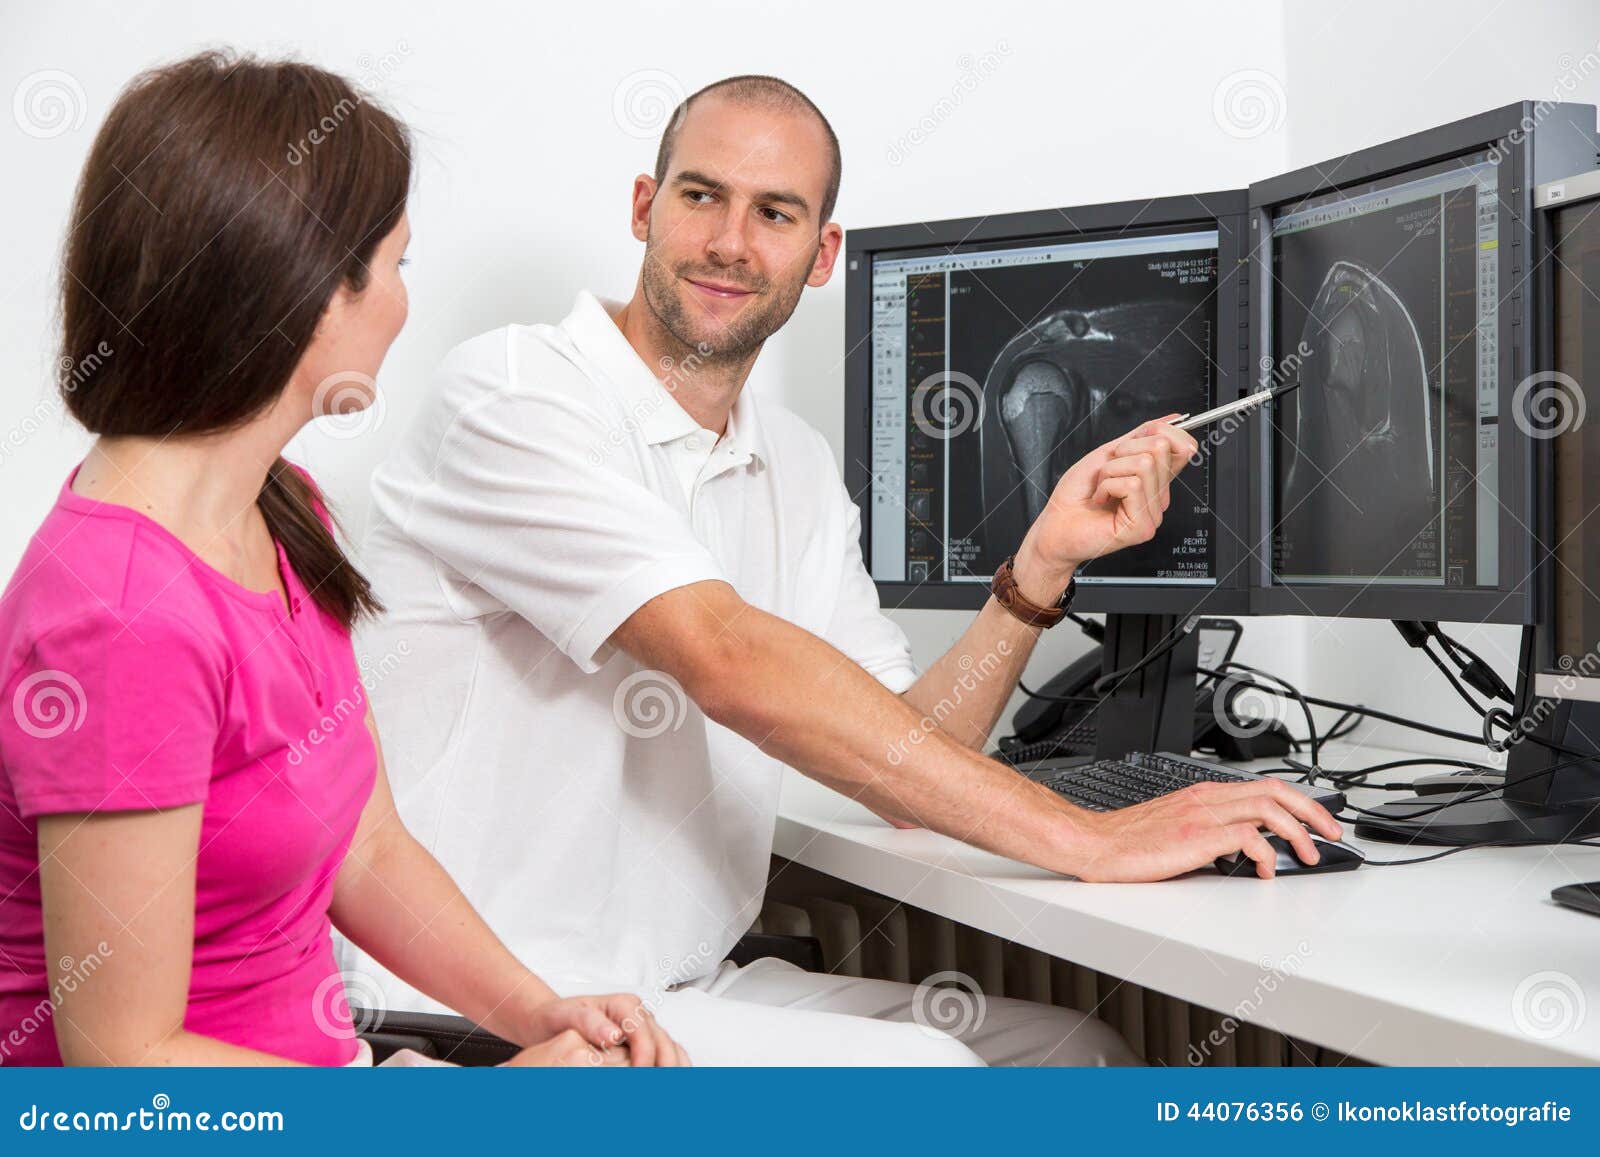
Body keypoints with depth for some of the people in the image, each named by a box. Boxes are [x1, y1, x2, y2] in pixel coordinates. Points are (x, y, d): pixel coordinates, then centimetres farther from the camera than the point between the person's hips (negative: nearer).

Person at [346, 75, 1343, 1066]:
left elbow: (909, 778, 7)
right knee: (907, 1066, -23)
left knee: (1074, 1046, -3)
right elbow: (731, 666, -25)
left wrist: (1042, 566, -7)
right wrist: (1086, 838, -25)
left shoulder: (799, 470, 11)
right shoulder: (514, 391, -13)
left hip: (690, 990, 7)